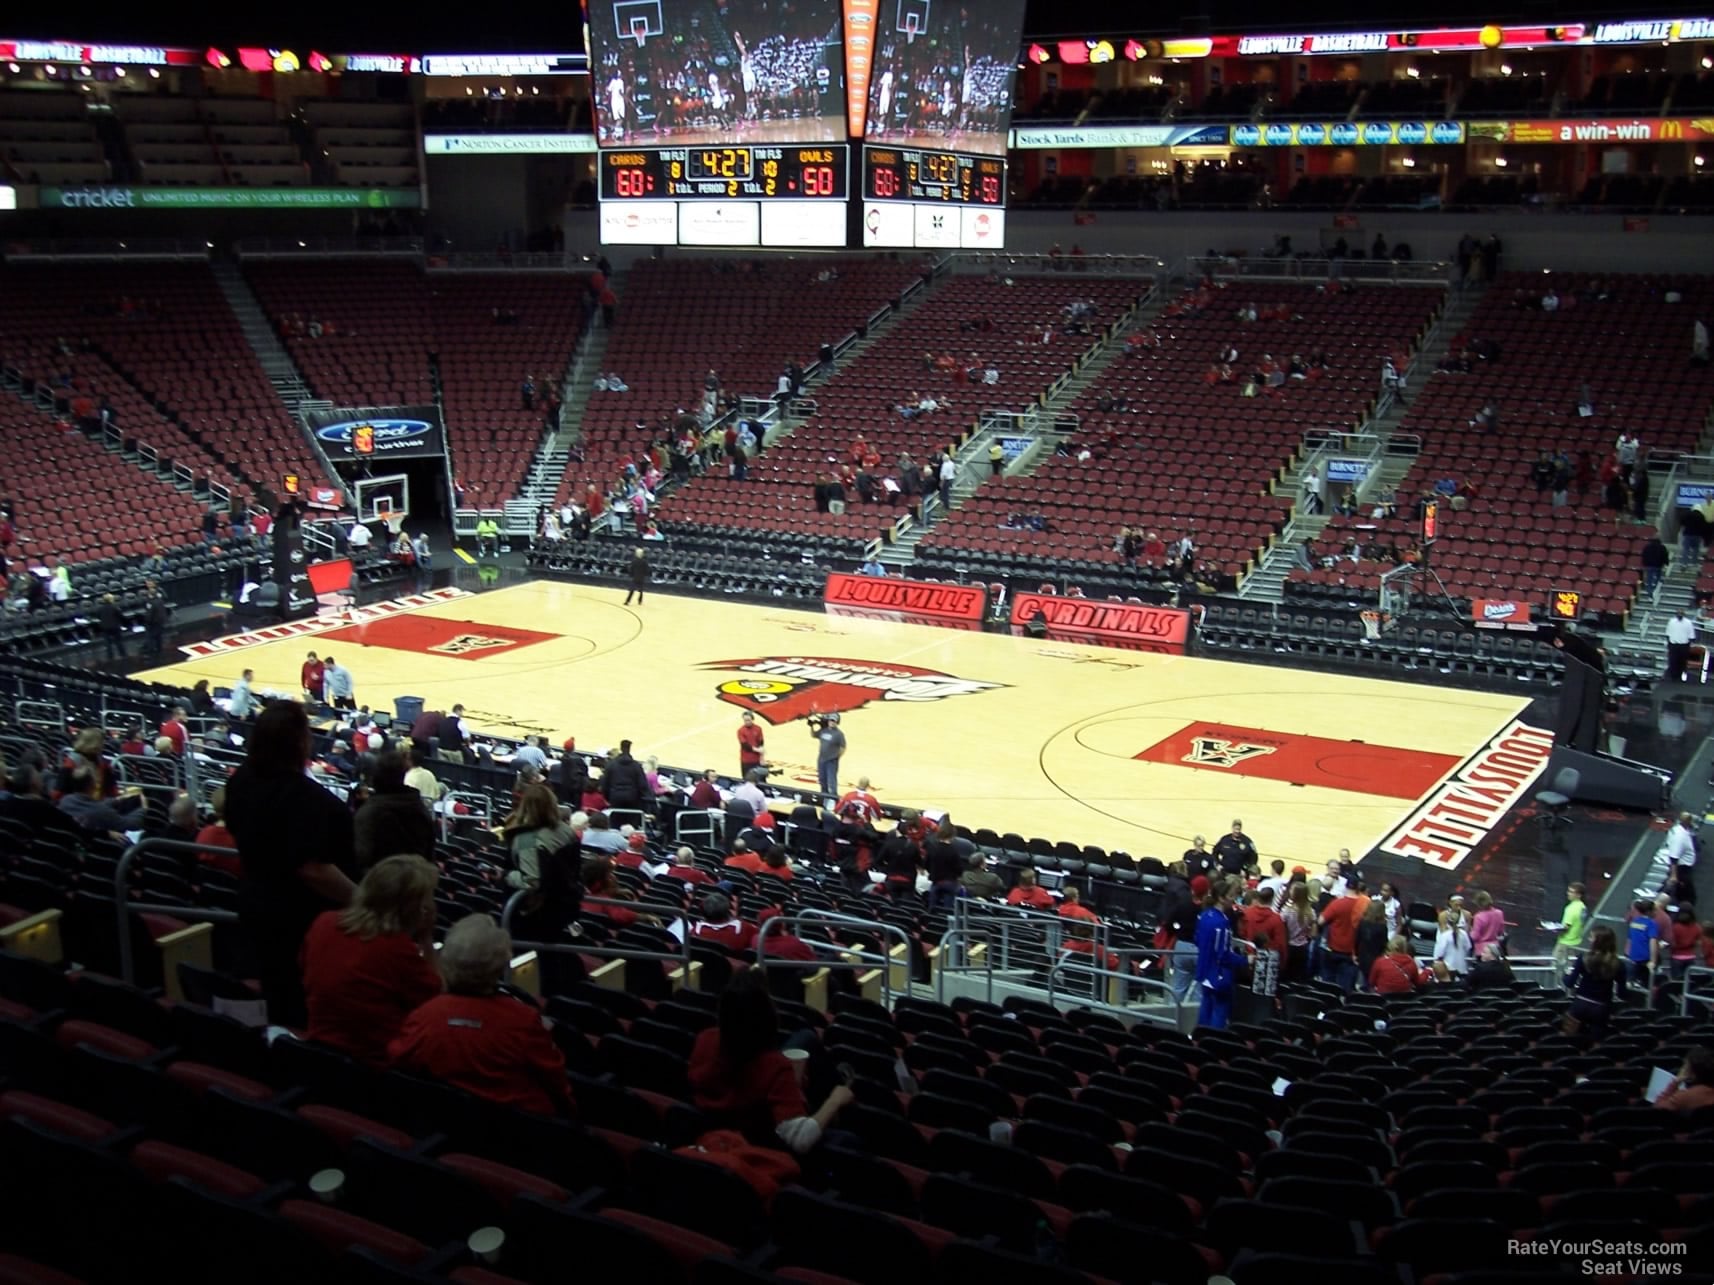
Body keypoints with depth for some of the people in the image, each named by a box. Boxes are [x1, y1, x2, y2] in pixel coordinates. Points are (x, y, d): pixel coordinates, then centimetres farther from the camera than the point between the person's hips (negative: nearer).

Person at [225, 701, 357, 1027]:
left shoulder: (241, 780, -3)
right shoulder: (303, 796, -29)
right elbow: (313, 869, -31)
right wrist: (359, 899, -21)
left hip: (256, 905, 8)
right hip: (302, 916, -8)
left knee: (277, 997, 21)